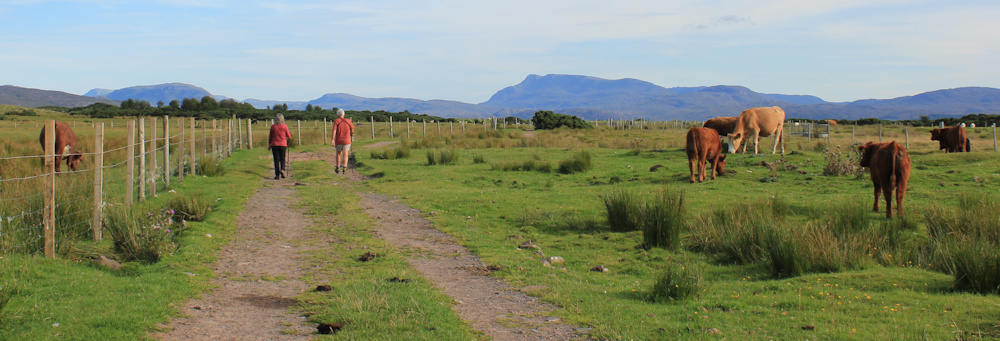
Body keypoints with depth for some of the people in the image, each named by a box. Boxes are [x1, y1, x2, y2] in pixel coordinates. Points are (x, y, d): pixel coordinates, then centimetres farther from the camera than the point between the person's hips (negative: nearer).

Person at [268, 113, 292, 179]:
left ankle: (277, 175, 2)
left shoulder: (273, 126, -2)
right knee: (282, 159, 13)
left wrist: (269, 145, 16)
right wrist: (290, 134, 26)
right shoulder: (285, 126, -3)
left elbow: (270, 137, 4)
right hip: (283, 145, 0)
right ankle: (282, 170, -12)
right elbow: (289, 137, 3)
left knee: (276, 160, 4)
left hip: (275, 145, 0)